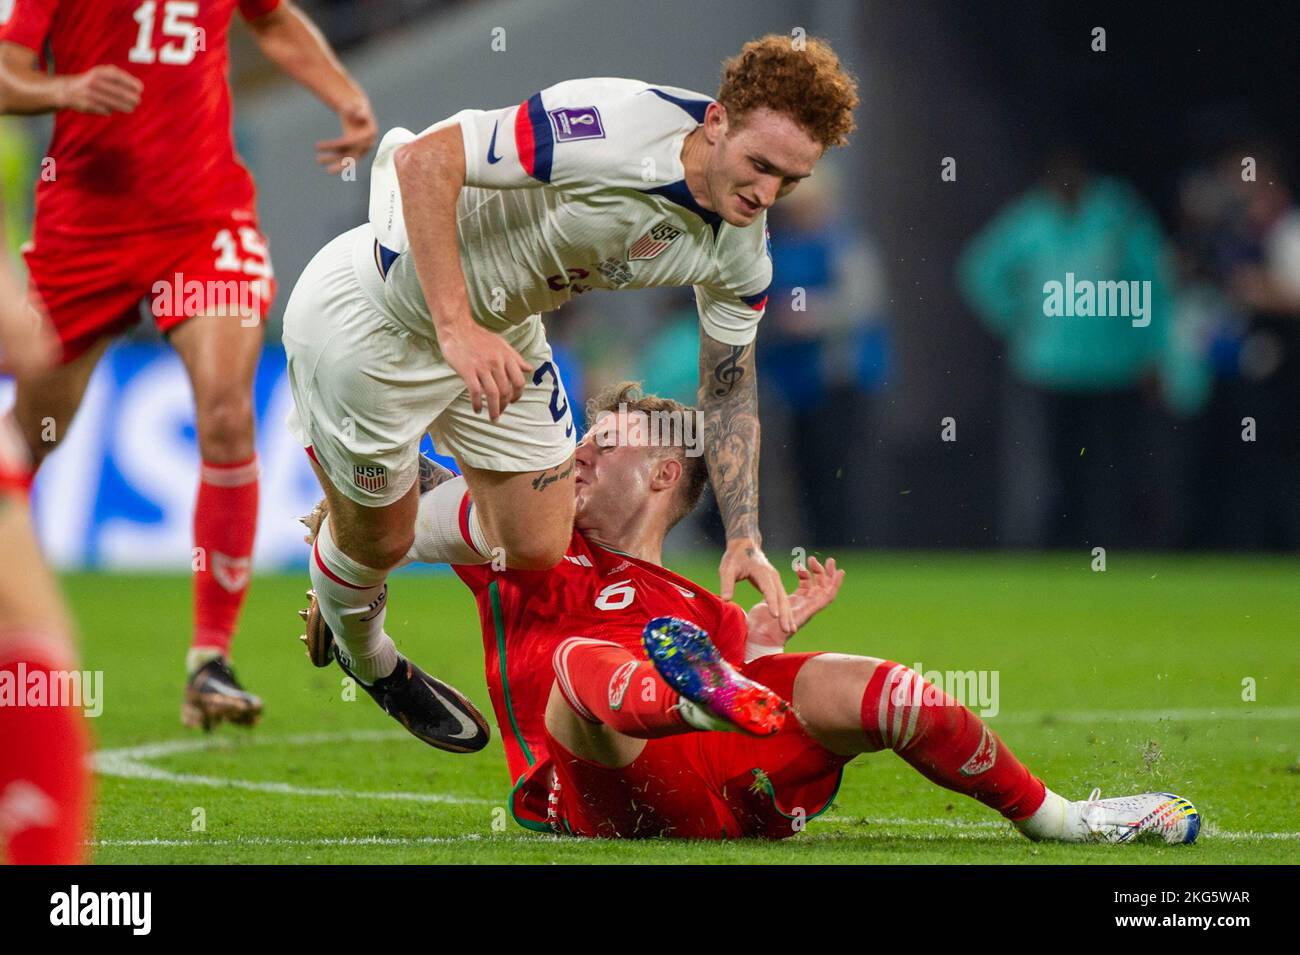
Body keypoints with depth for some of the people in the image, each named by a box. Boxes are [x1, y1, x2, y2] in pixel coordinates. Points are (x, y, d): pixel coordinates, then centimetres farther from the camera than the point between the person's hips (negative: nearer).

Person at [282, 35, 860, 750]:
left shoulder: (742, 250, -11)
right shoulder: (614, 128, -36)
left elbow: (728, 391, 6)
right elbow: (424, 159, -38)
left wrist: (744, 540, -4)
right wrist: (457, 327, -43)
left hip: (500, 332, 7)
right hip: (369, 314, -7)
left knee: (537, 545, 8)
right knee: (374, 540, 7)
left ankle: (368, 543, 37)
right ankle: (366, 659, 43)